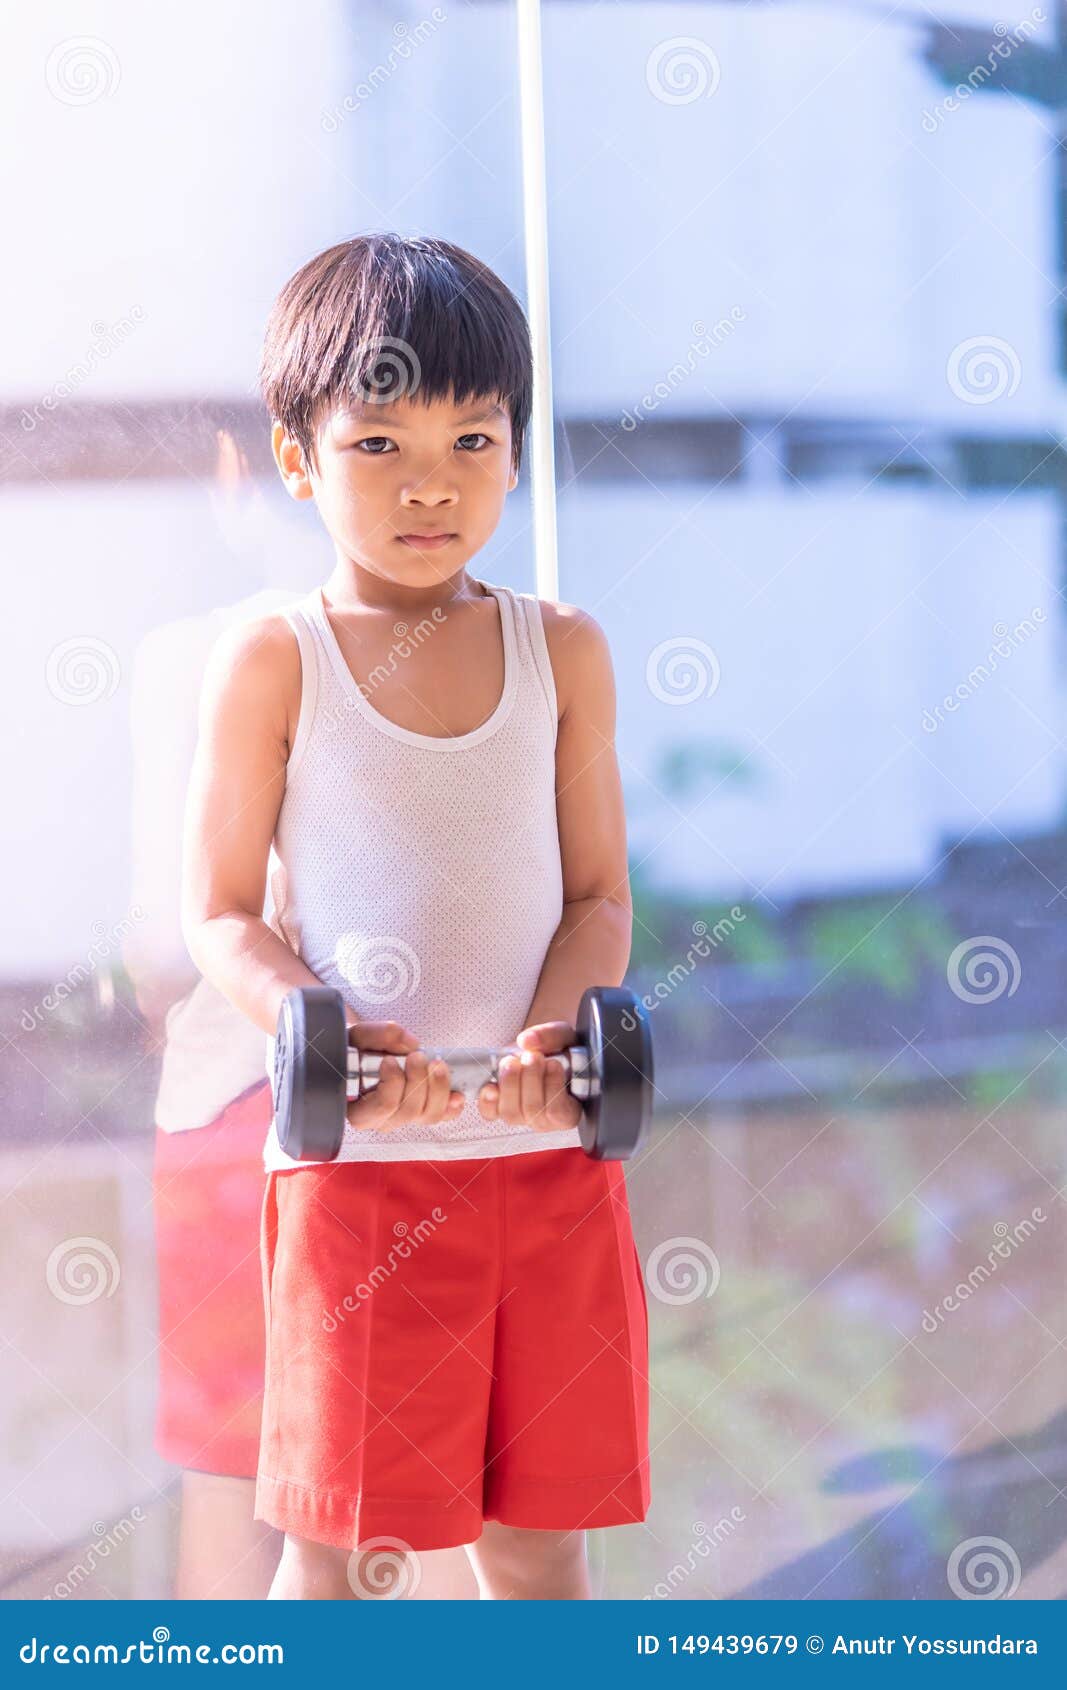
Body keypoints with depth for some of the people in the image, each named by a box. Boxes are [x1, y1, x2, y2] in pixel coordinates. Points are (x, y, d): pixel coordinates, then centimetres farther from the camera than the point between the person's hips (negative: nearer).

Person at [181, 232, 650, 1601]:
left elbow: (598, 894, 6)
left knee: (541, 1538, 10)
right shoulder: (270, 665, -2)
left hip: (552, 1150, 3)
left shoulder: (564, 652, 6)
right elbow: (221, 917, -2)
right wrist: (326, 1034, -21)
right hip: (356, 1163, -3)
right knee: (340, 1543, 3)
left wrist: (552, 1035, -14)